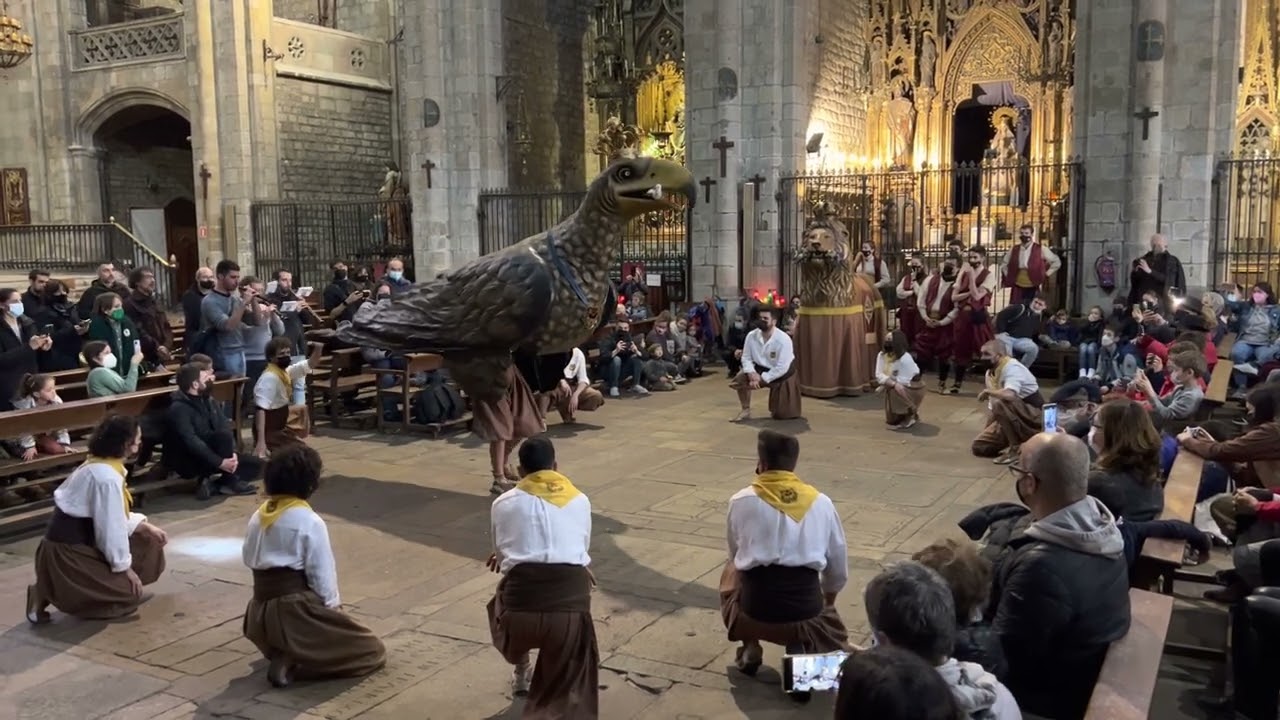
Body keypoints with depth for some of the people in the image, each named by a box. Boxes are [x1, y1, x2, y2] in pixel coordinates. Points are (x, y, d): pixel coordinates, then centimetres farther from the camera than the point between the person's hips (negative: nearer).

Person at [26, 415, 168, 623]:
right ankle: (48, 595, 1)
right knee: (129, 595, -5)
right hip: (68, 550, -10)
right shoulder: (107, 477, -26)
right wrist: (124, 566, -12)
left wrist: (144, 526, 7)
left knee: (147, 542, 14)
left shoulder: (99, 464, 4)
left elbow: (114, 515, 15)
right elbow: (110, 525, -22)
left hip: (82, 538, 10)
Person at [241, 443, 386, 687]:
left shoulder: (258, 517, 4)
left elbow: (248, 559, 9)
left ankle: (284, 654, 9)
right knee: (372, 650, 0)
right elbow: (323, 574, -12)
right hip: (296, 609, -8)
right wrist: (333, 606, 2)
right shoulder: (310, 522, -15)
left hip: (262, 612, 8)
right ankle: (292, 663, -11)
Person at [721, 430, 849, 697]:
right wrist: (827, 599, 35)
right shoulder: (821, 502, 4)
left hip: (754, 612, 0)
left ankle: (750, 649, 21)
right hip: (806, 614, 0)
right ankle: (800, 651, 4)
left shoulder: (741, 501, -1)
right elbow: (839, 566, 15)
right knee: (834, 632, 36)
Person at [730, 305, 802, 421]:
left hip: (782, 375, -4)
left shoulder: (783, 339, -29)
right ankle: (746, 411, 0)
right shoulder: (751, 336, -15)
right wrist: (751, 372, -24)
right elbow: (746, 358, -5)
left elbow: (782, 368, -28)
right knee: (739, 380, -22)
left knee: (782, 415, -1)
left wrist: (762, 378, -27)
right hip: (761, 369, 4)